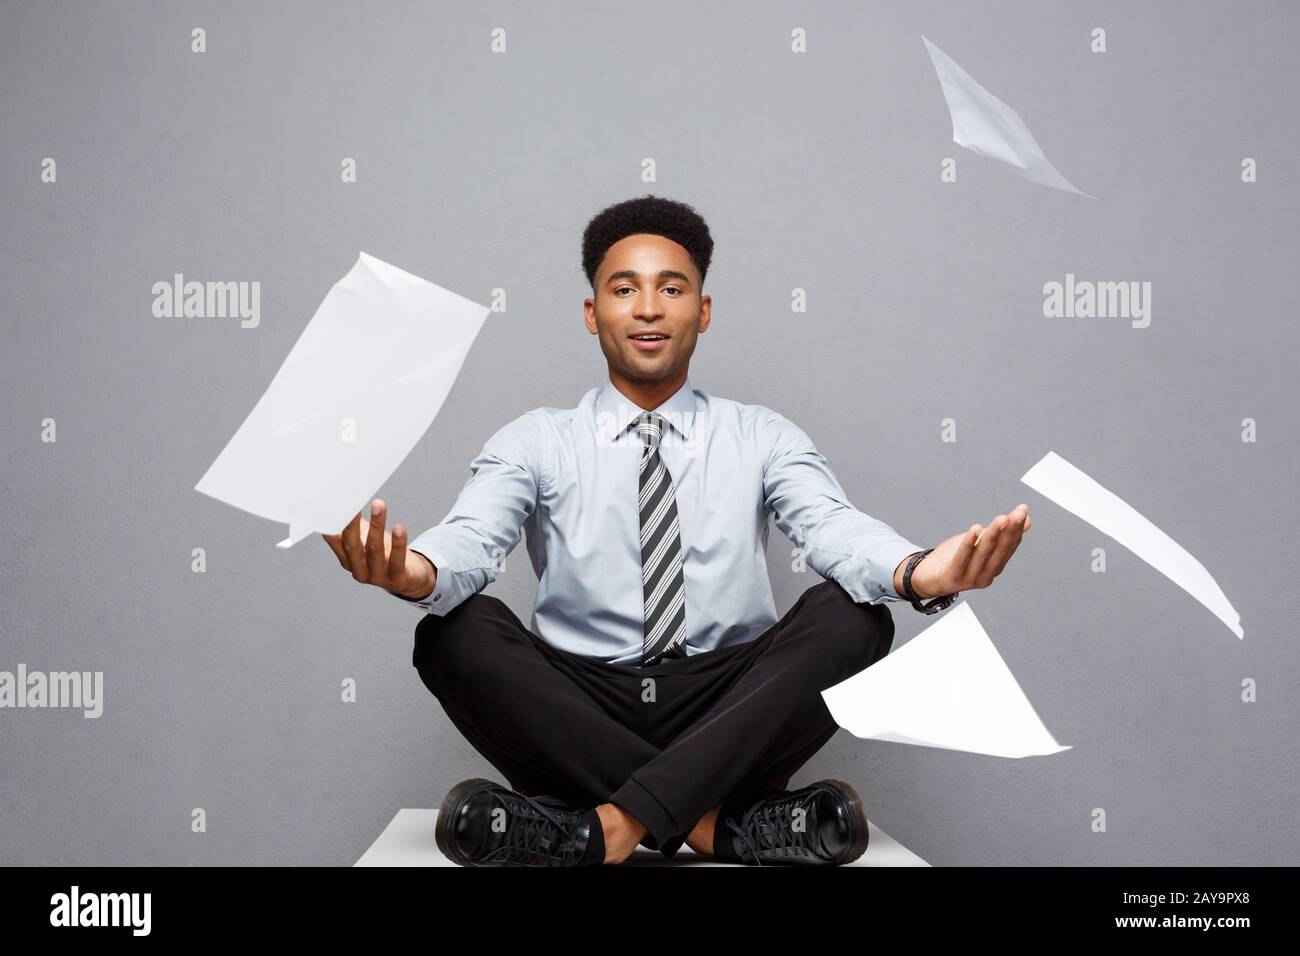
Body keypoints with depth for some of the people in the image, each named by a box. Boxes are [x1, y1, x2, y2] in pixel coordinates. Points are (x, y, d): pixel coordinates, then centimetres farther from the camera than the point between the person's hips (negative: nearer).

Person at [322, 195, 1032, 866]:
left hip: (730, 709, 1)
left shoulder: (763, 438, 8)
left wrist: (918, 573, -37)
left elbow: (834, 528, -11)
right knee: (454, 634, -25)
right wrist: (414, 572, -40)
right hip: (577, 709, 0)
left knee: (854, 616, -24)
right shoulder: (535, 442, 6)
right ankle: (724, 821, -25)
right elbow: (473, 535, -13)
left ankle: (613, 822, -27)